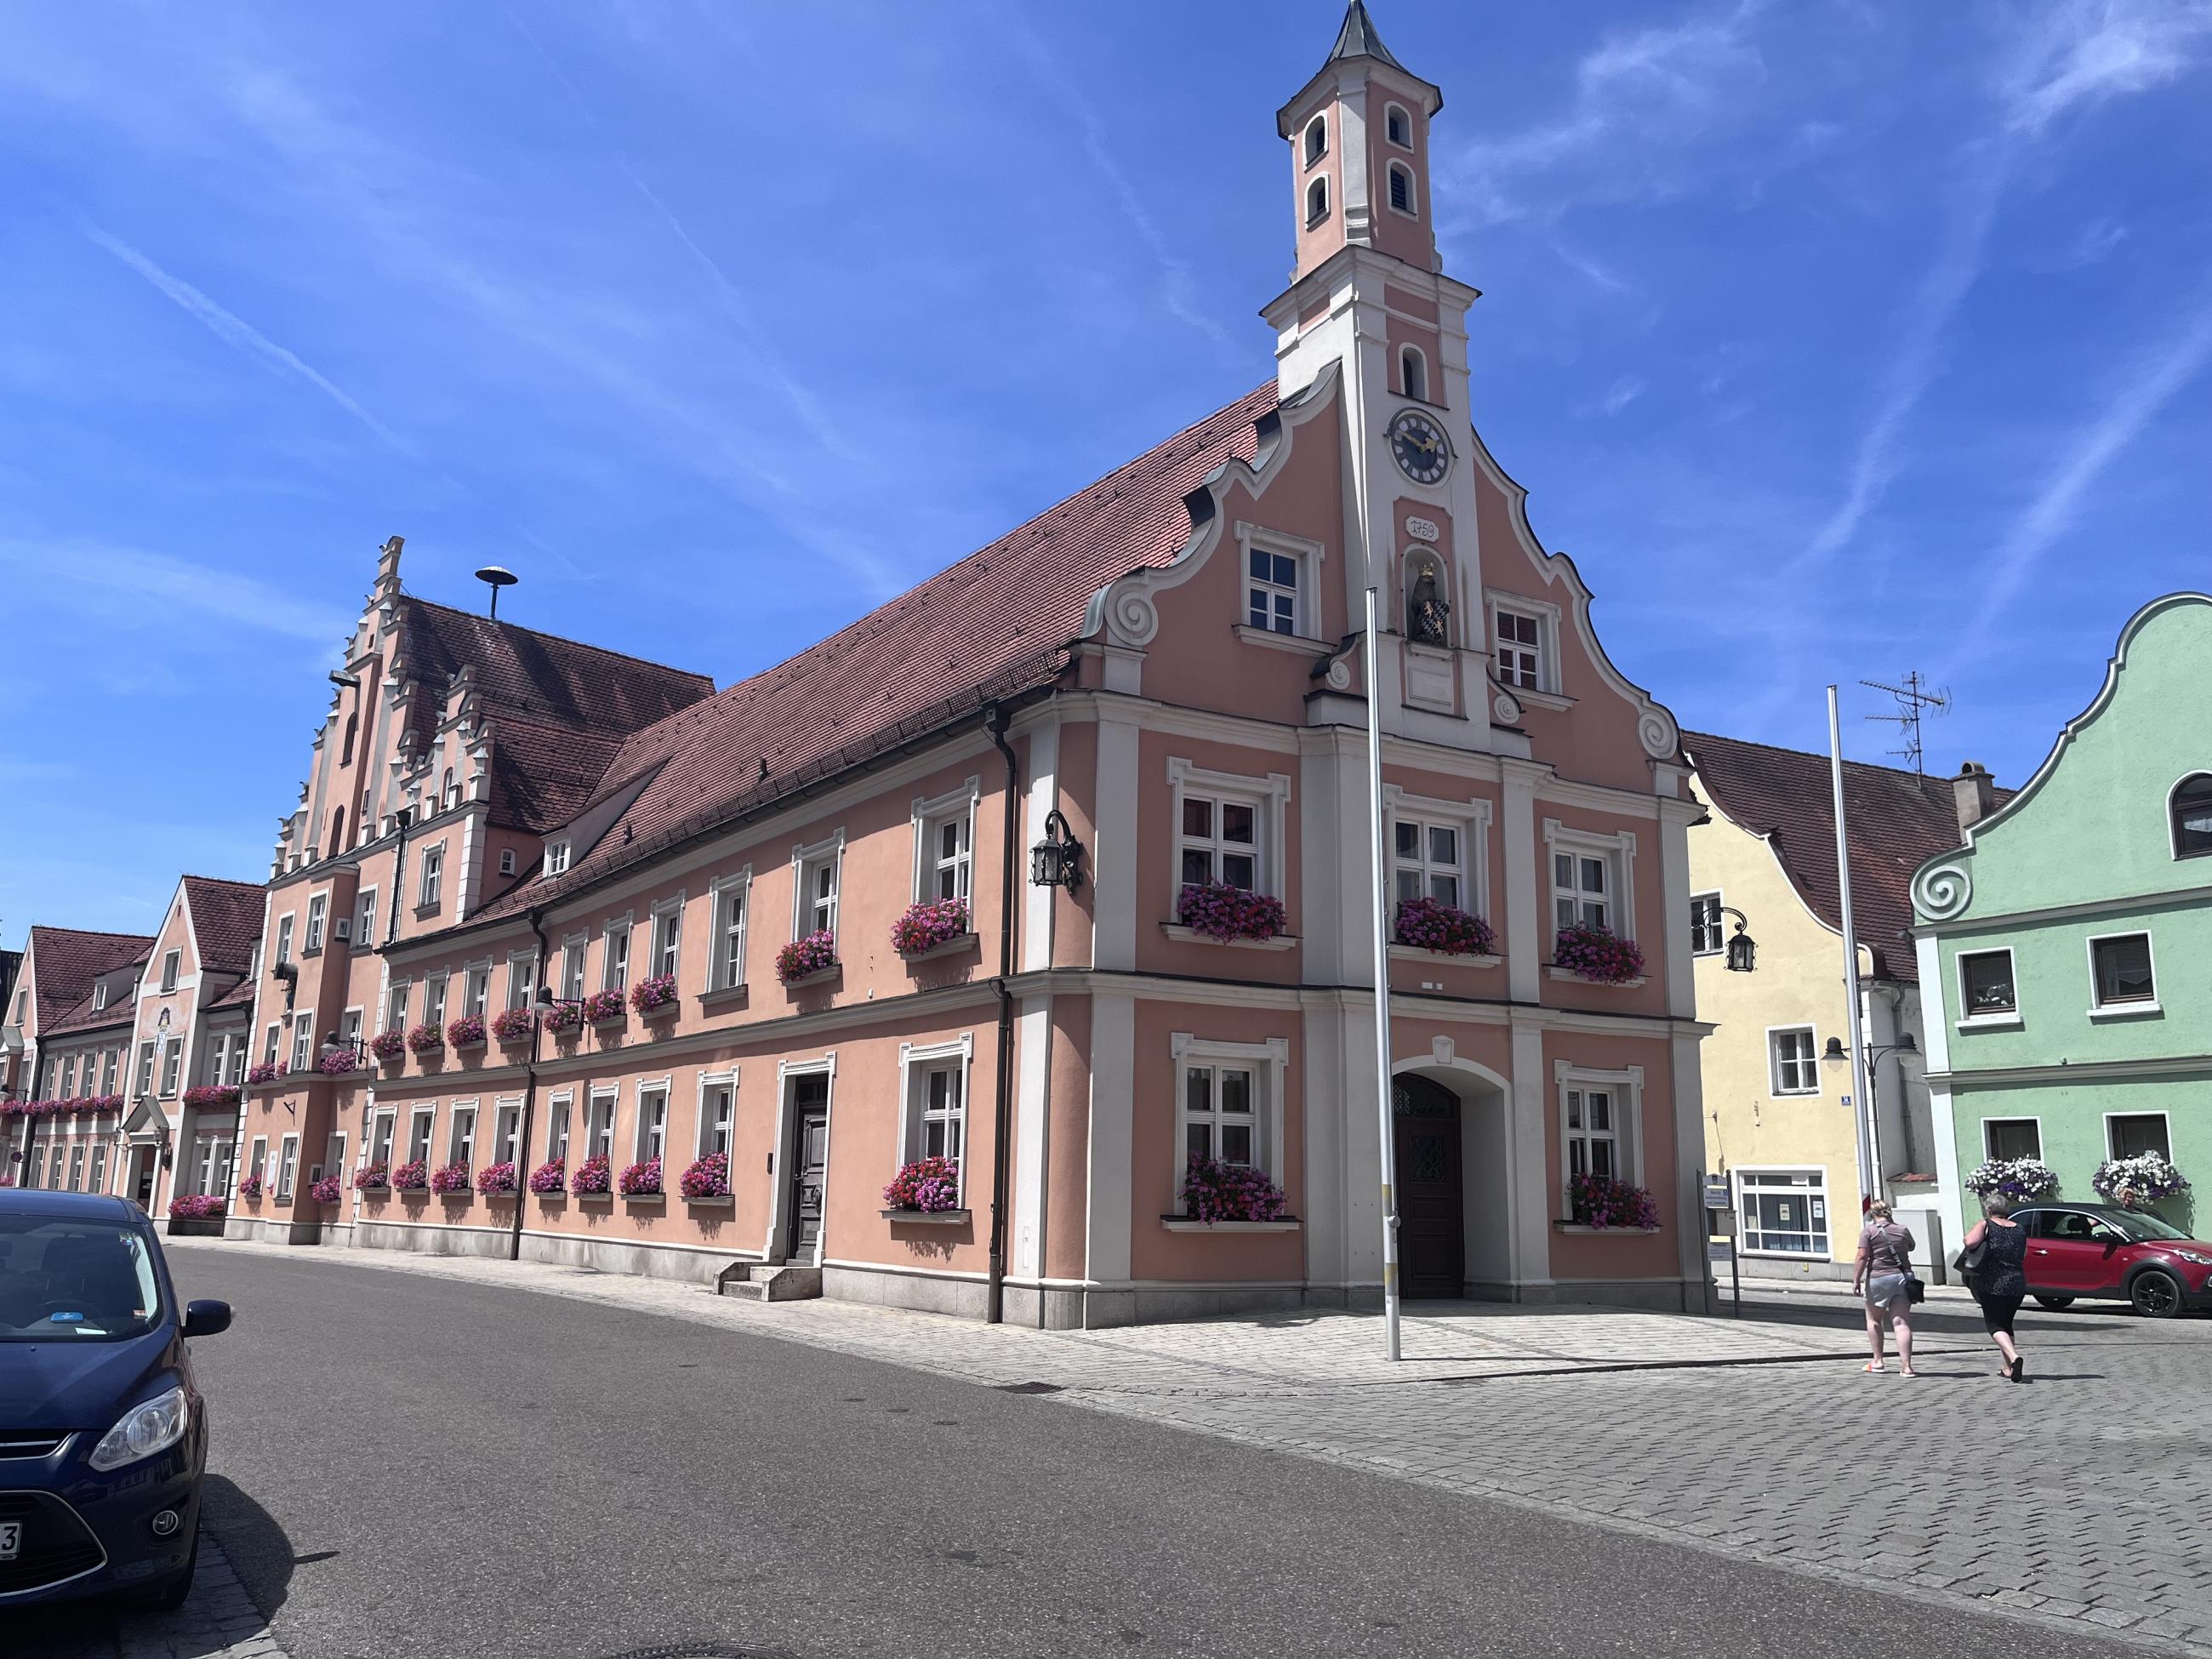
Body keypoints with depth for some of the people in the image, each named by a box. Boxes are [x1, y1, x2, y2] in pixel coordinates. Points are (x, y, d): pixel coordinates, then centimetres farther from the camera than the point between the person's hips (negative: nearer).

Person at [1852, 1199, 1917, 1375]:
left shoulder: (1869, 1232, -6)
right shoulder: (1903, 1231, 6)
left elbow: (1862, 1257, -12)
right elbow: (1911, 1247, 27)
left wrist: (1856, 1280, -7)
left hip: (1879, 1278, -3)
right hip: (1903, 1277, 3)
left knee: (1873, 1319, 15)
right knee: (1902, 1323, 1)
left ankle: (1878, 1361, 18)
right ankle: (1906, 1366, -5)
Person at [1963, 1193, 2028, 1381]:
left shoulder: (1986, 1225, -6)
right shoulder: (2019, 1229, 9)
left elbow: (1970, 1242, -23)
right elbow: (2024, 1255, 18)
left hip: (1993, 1285, -5)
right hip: (2017, 1285, 5)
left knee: (1994, 1325, 2)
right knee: (2006, 1324, 20)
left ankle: (2013, 1357, -22)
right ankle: (2008, 1368, 19)